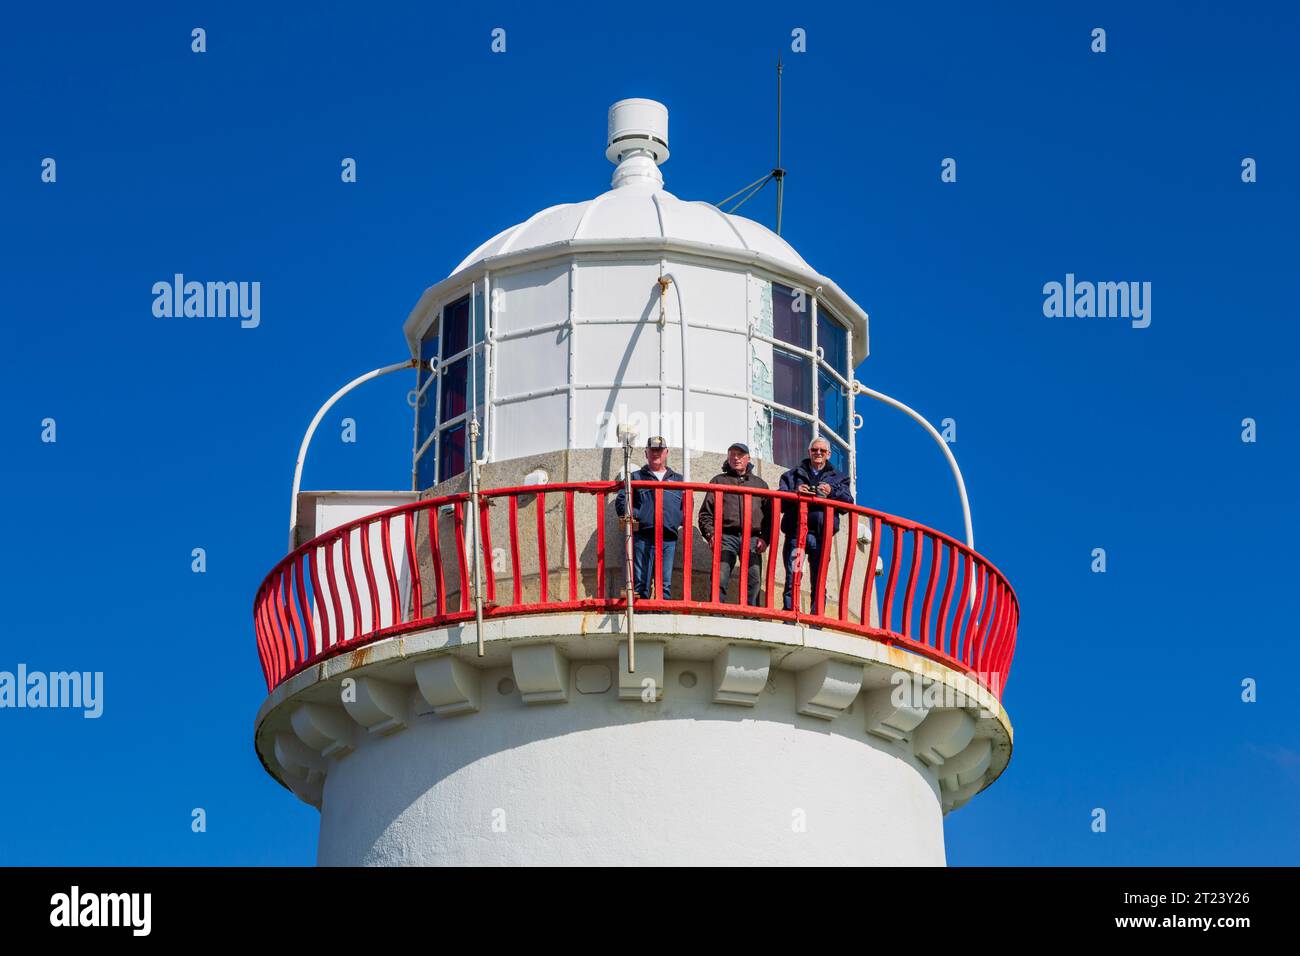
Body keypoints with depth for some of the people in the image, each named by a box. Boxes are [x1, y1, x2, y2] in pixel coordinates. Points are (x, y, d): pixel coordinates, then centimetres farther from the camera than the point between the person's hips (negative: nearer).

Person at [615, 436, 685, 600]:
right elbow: (621, 501, 9)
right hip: (642, 536, -1)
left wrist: (679, 519, 2)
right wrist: (632, 514, -8)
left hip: (668, 538, 2)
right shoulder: (635, 478, 18)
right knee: (641, 584, -6)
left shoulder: (678, 480, 23)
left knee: (665, 585, -2)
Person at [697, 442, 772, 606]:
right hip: (726, 537, -2)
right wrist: (710, 534, -4)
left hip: (753, 539, 2)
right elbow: (706, 512, 12)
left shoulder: (759, 483, 23)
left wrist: (765, 538, 1)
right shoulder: (718, 481, 19)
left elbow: (769, 514, 17)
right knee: (719, 580, -14)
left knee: (753, 583, -6)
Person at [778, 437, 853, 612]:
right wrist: (794, 493, -11)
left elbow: (848, 503, 6)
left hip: (821, 535, 1)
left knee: (819, 583, 0)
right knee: (792, 581, -8)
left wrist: (832, 492, -13)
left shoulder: (838, 478, 21)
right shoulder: (793, 475, 21)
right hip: (795, 532, -1)